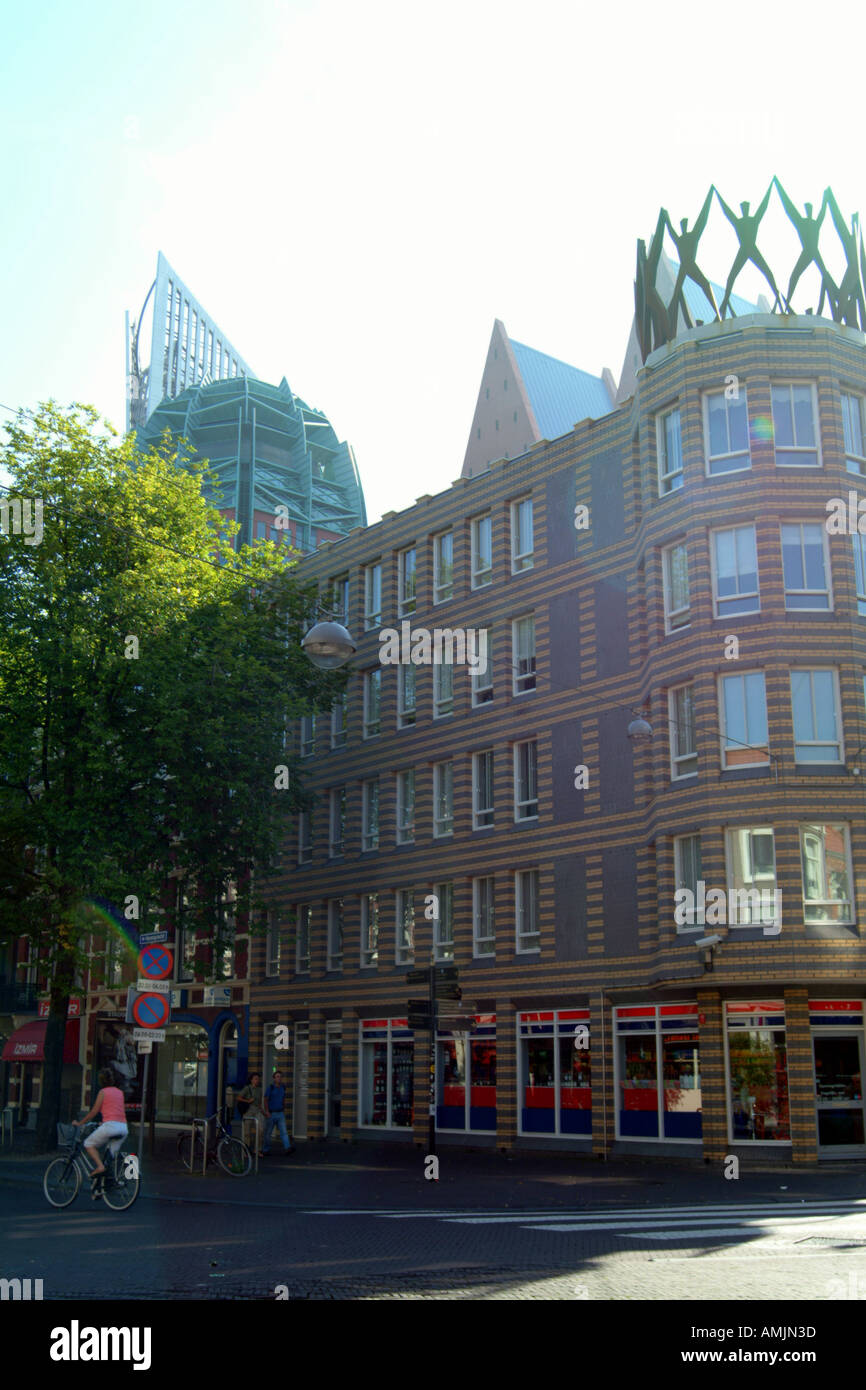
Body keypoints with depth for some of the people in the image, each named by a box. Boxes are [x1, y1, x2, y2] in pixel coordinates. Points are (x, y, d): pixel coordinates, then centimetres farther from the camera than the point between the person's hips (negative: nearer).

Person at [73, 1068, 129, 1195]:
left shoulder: (103, 1092, 2)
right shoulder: (120, 1092, 19)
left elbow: (94, 1112, 2)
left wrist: (79, 1123, 13)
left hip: (110, 1125, -6)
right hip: (123, 1127, 6)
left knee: (89, 1144, 14)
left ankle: (100, 1166, -7)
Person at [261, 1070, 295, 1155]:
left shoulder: (282, 1087, 5)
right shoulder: (270, 1088, -12)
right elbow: (265, 1100, -13)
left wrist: (284, 1111, 13)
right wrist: (267, 1112, -20)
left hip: (280, 1114, 4)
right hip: (270, 1114, -4)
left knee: (284, 1131, -10)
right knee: (268, 1133, 6)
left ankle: (287, 1148, -22)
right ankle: (265, 1150, 22)